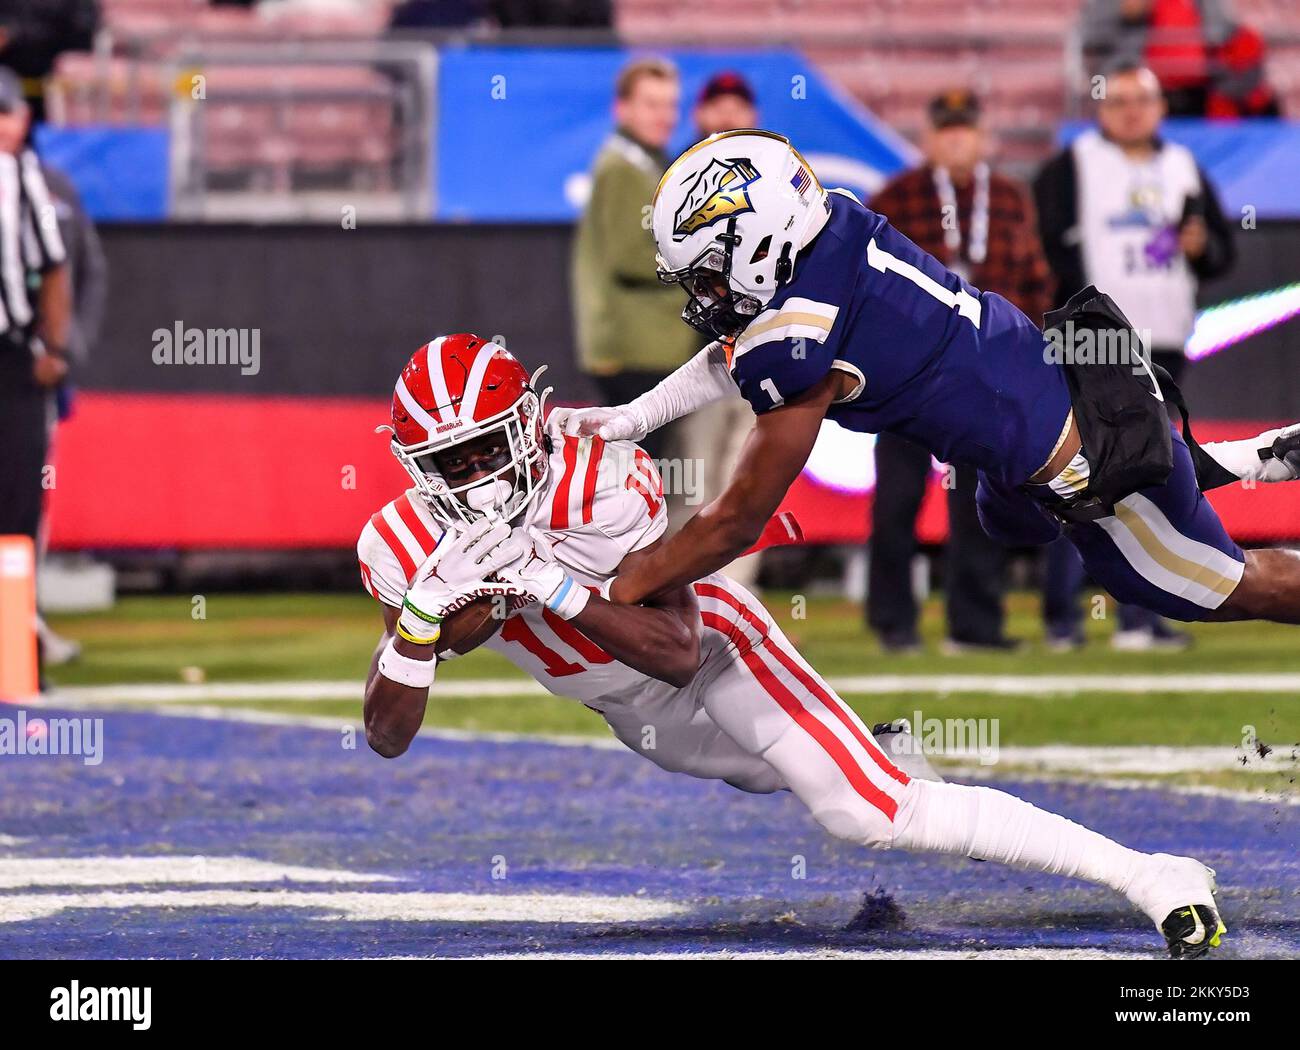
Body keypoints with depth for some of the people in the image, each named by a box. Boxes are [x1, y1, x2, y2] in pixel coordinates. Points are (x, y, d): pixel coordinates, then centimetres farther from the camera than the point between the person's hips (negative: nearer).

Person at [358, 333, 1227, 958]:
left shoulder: (600, 481, -32)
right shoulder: (401, 546, -18)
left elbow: (679, 653, -35)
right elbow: (388, 736, -18)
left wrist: (551, 585, -45)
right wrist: (422, 614, -35)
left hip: (714, 648, -6)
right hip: (642, 723, 6)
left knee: (877, 812, -19)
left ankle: (1148, 874, -17)